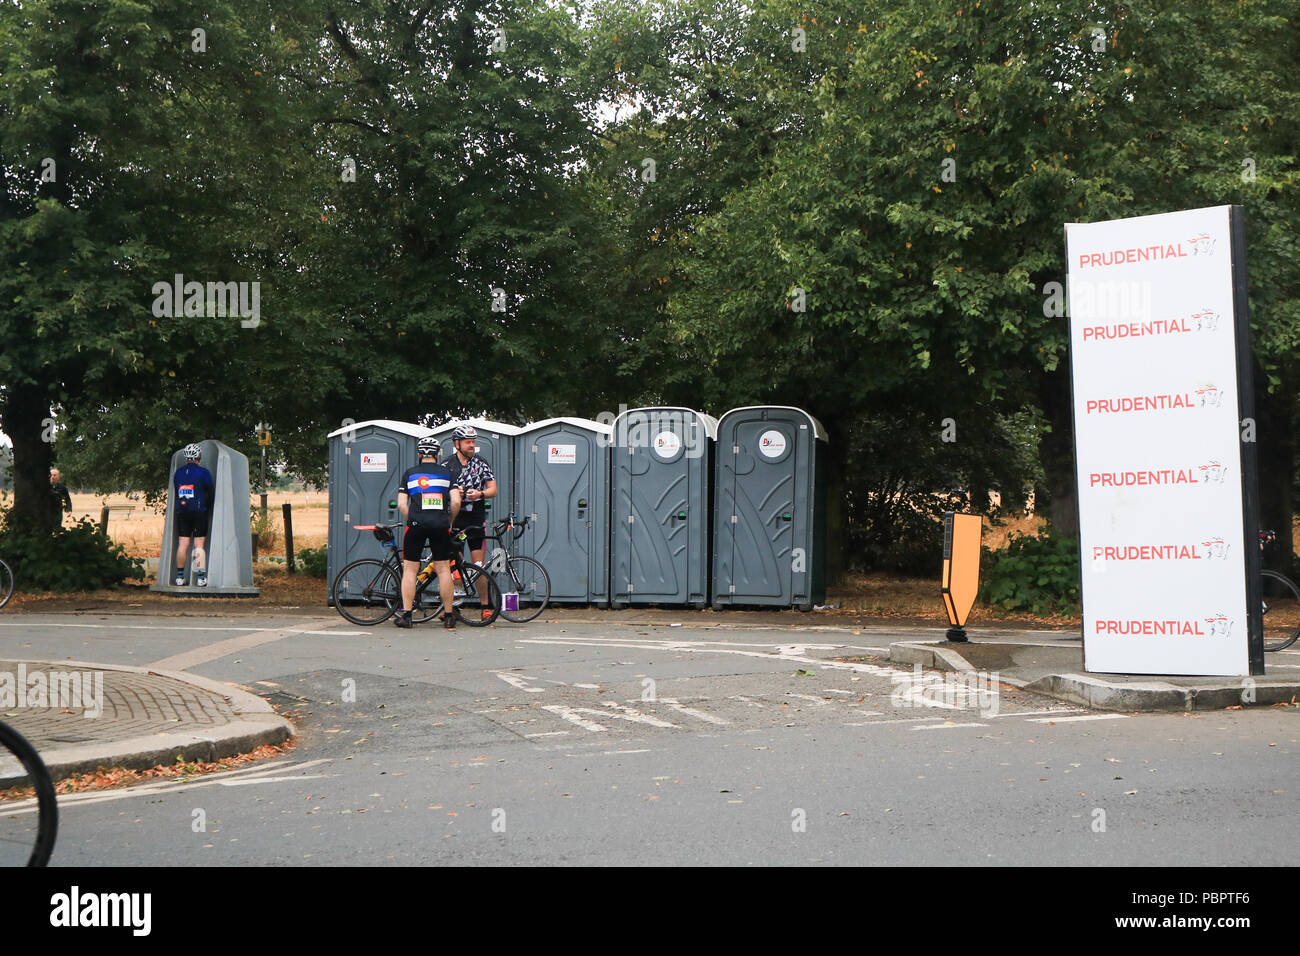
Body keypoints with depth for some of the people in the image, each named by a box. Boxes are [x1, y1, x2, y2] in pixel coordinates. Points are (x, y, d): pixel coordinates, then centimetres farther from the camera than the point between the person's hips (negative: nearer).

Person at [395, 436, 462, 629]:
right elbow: (456, 502, 2)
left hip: (416, 523, 0)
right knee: (443, 569, 6)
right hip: (440, 524, 0)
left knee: (409, 570, 6)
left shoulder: (409, 473, 12)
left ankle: (406, 614, 3)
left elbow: (401, 504, 4)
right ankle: (448, 615, 9)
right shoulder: (447, 473, 12)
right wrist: (450, 522, 16)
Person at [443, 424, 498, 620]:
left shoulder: (480, 462, 6)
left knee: (478, 565, -1)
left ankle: (486, 606, 6)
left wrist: (480, 494, -16)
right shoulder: (447, 465, 3)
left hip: (476, 519, 0)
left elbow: (493, 489, 4)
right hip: (454, 519, 0)